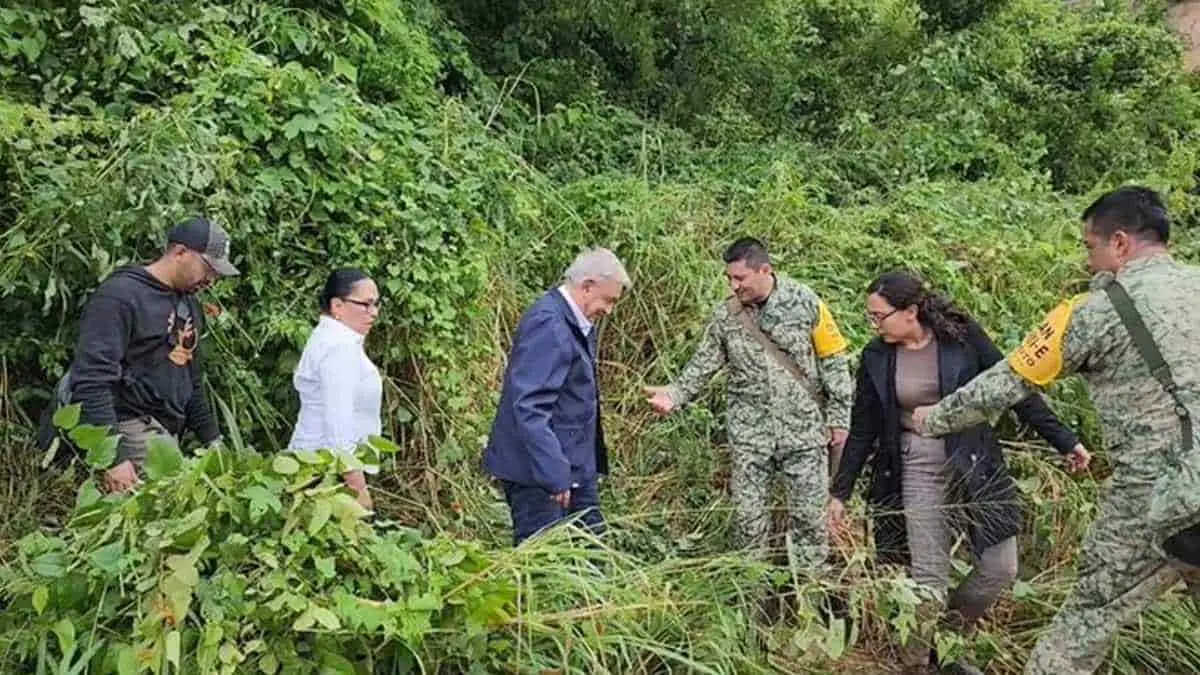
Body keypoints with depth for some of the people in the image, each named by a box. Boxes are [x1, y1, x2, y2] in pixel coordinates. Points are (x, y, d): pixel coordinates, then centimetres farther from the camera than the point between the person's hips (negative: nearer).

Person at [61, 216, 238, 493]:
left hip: (168, 433, 8)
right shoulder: (120, 294, -11)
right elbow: (92, 382, -19)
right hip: (131, 430, -8)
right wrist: (112, 457, -23)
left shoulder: (189, 303, 16)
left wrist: (212, 439, 20)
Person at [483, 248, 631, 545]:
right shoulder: (548, 325, -20)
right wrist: (555, 475, -29)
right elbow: (529, 408, -27)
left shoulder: (575, 323, 10)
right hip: (539, 472, -10)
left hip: (575, 465, 10)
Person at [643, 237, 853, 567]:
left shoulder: (804, 302, -7)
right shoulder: (726, 315, -1)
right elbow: (703, 364, 4)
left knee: (809, 514, 6)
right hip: (750, 432, 2)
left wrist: (838, 418, -2)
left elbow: (834, 362, -2)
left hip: (805, 428, -2)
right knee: (748, 514, 8)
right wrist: (674, 394, -13)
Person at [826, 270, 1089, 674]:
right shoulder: (876, 357, -4)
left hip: (973, 466, 1)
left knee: (1001, 568, 2)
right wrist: (840, 492, 6)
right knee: (929, 577, 0)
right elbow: (863, 429, 4)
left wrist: (1064, 441, -3)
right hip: (917, 472, 0)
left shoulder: (962, 335, -9)